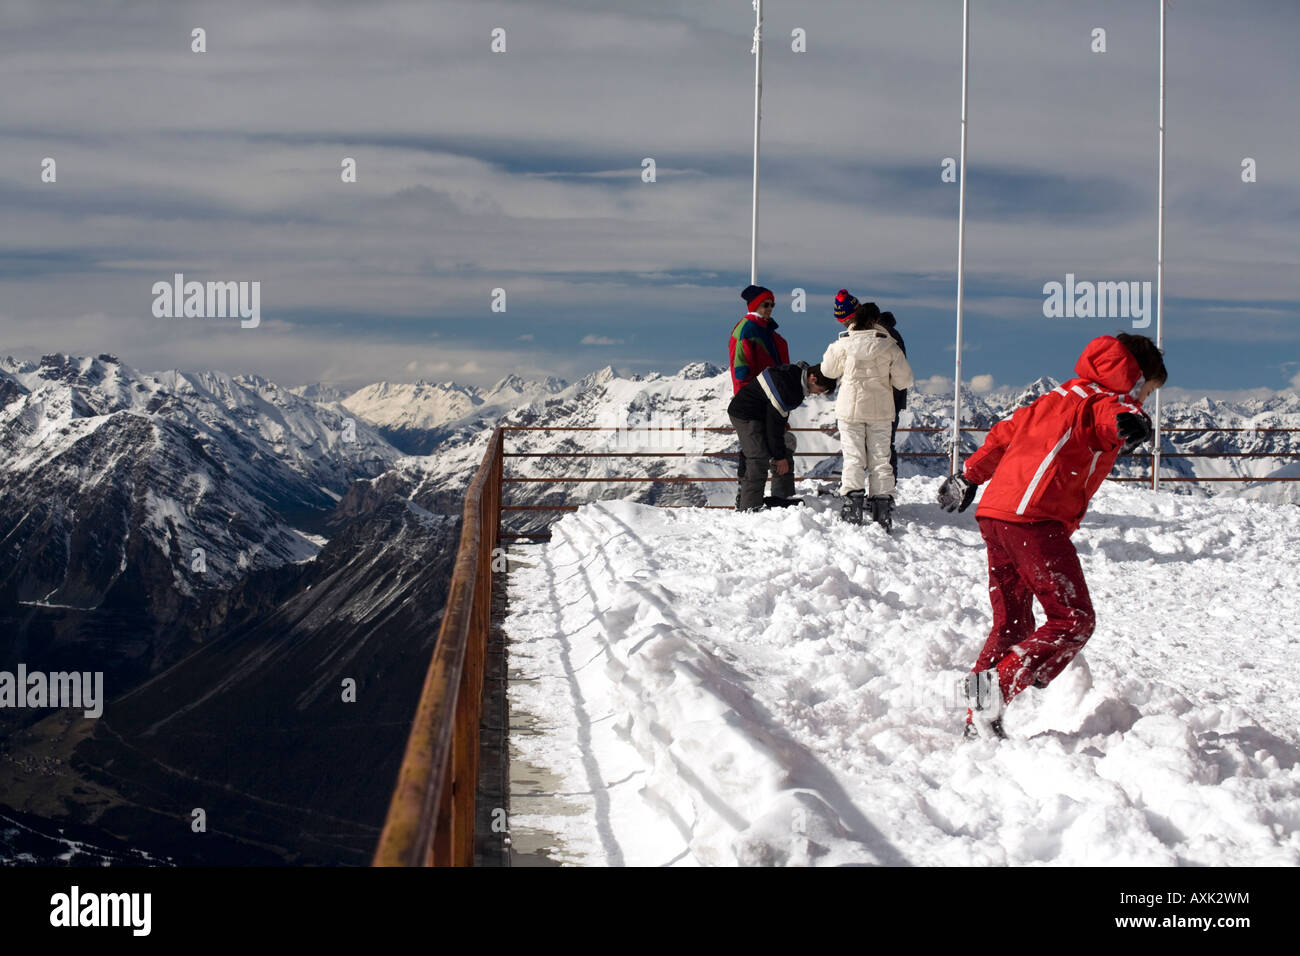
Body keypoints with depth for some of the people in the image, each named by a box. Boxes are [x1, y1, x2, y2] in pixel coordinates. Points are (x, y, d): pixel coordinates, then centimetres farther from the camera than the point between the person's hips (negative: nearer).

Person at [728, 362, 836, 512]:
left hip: (763, 414, 10)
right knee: (759, 460, -21)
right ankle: (748, 508, -22)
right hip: (745, 415, -10)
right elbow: (774, 422, -26)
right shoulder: (784, 387, -32)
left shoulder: (797, 374, -2)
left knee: (786, 456, 7)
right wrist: (779, 456, -20)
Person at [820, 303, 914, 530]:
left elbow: (828, 369, 9)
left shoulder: (844, 344, -7)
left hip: (850, 408, -1)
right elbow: (904, 379, -2)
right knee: (880, 460, 6)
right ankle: (883, 514, 4)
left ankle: (851, 514, -8)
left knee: (853, 459, 1)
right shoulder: (889, 346, -6)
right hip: (881, 410, 1)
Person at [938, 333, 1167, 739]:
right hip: (1035, 518, -9)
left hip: (994, 512, 9)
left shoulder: (1063, 394, 27)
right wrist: (1130, 425, -47)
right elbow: (1113, 416, -24)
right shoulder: (1111, 400, 2)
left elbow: (1006, 431, 35)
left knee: (1011, 623, 16)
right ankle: (995, 688, -21)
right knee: (1074, 620, -8)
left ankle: (978, 721, 13)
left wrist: (970, 476, 47)